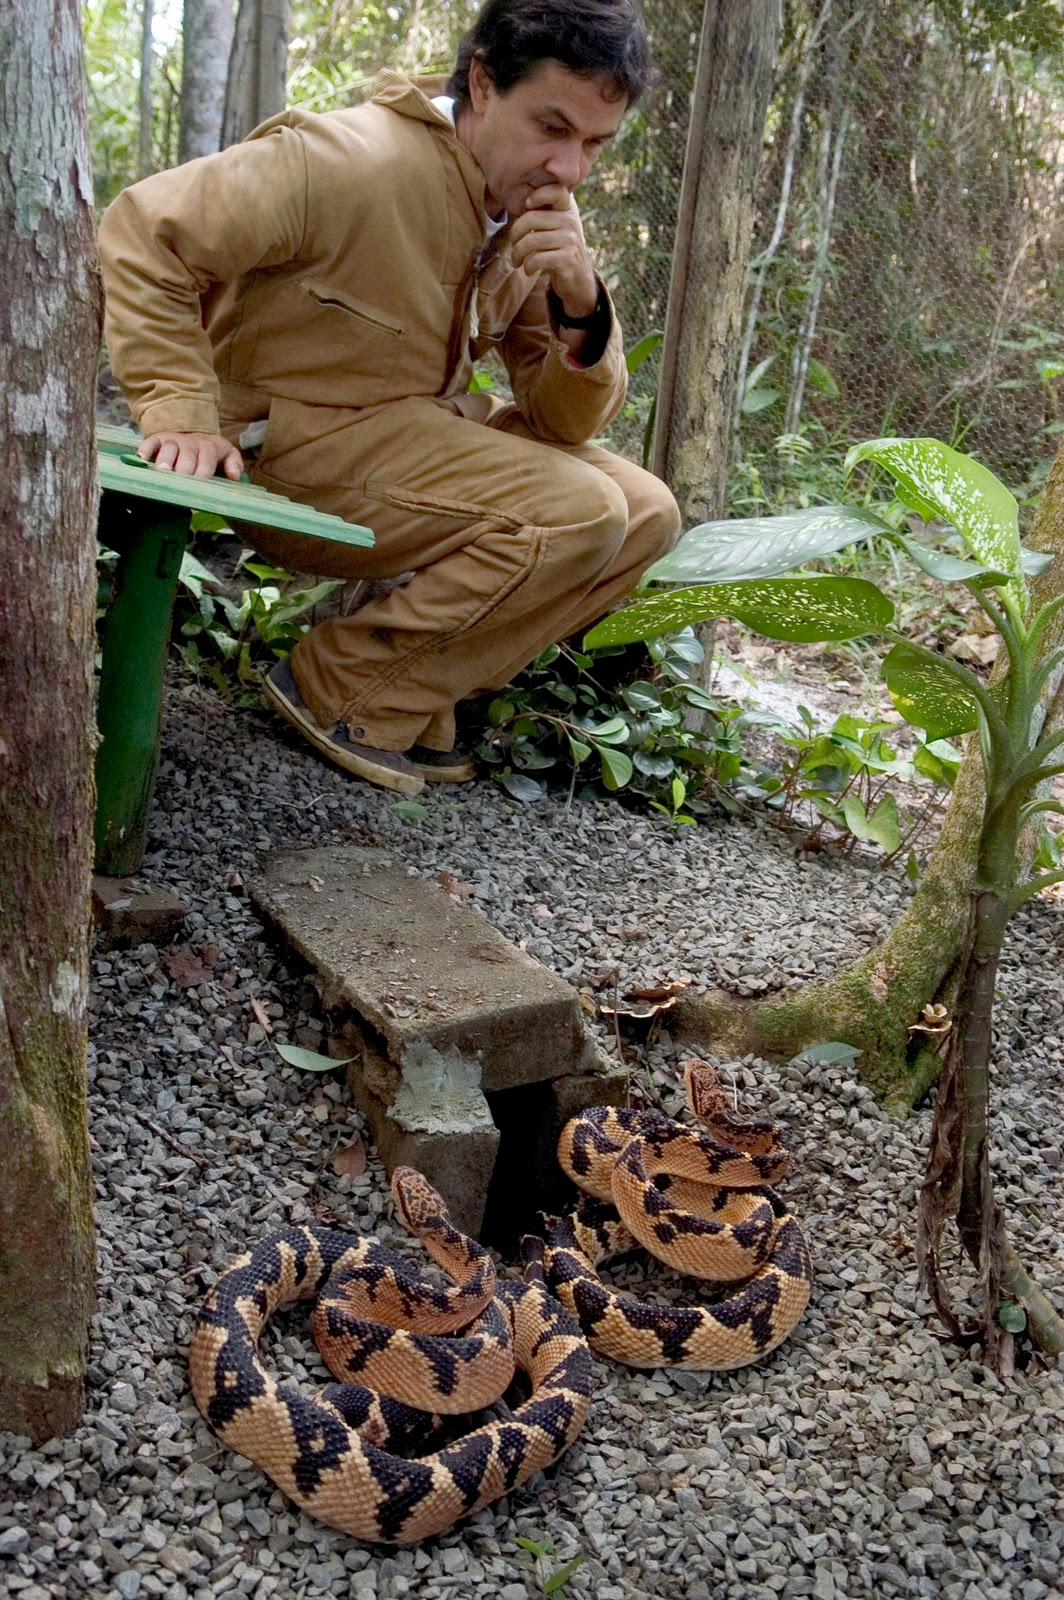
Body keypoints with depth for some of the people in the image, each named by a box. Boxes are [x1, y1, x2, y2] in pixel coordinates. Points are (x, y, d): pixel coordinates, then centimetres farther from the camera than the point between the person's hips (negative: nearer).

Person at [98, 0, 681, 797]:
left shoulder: (544, 218, 1)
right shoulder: (355, 163, -22)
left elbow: (567, 421, -1)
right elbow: (146, 230, -21)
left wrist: (581, 307, -20)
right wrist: (181, 411, -28)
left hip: (421, 431, 8)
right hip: (292, 449, -8)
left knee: (646, 512, -1)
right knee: (576, 513, -21)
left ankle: (410, 705, -2)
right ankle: (345, 691, -9)